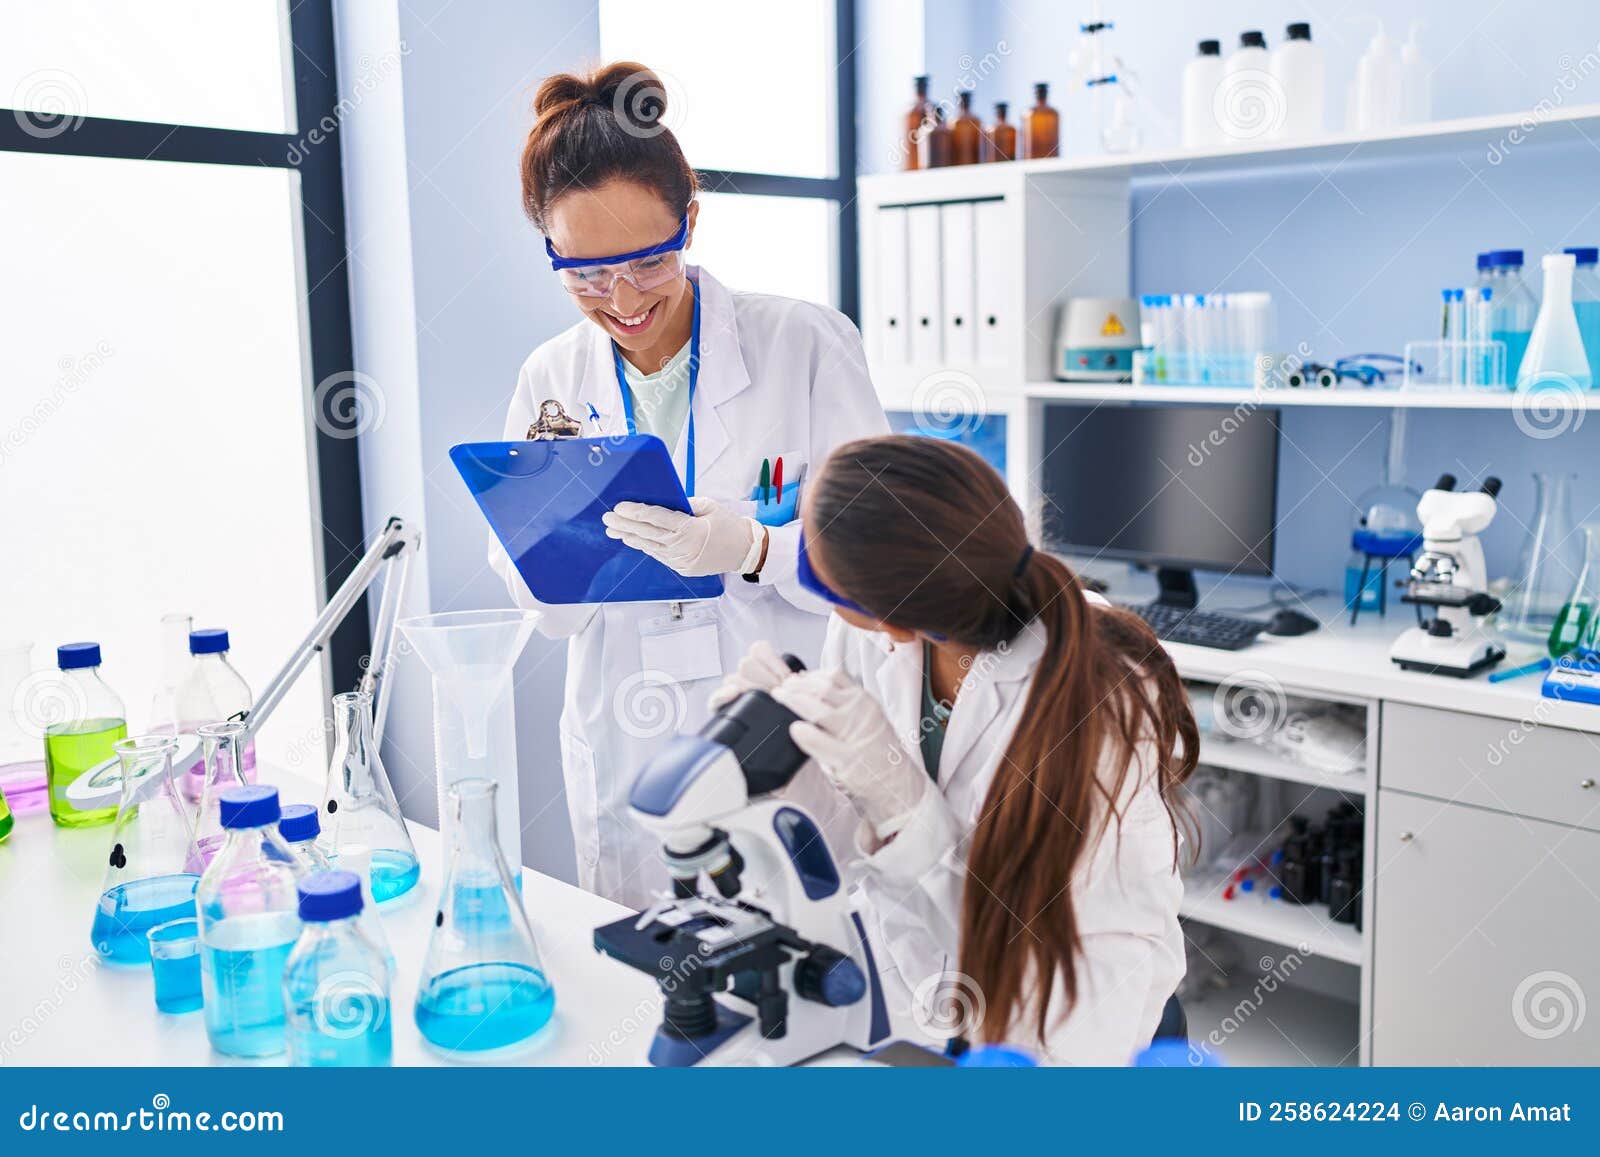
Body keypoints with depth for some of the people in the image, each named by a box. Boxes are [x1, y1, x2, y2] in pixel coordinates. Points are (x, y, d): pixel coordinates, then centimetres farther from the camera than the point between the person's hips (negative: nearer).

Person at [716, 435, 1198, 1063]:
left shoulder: (1107, 694, -27)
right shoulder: (861, 639, -15)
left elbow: (1035, 925, -25)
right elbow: (839, 843, -4)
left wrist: (903, 802, -35)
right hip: (912, 996, 3)